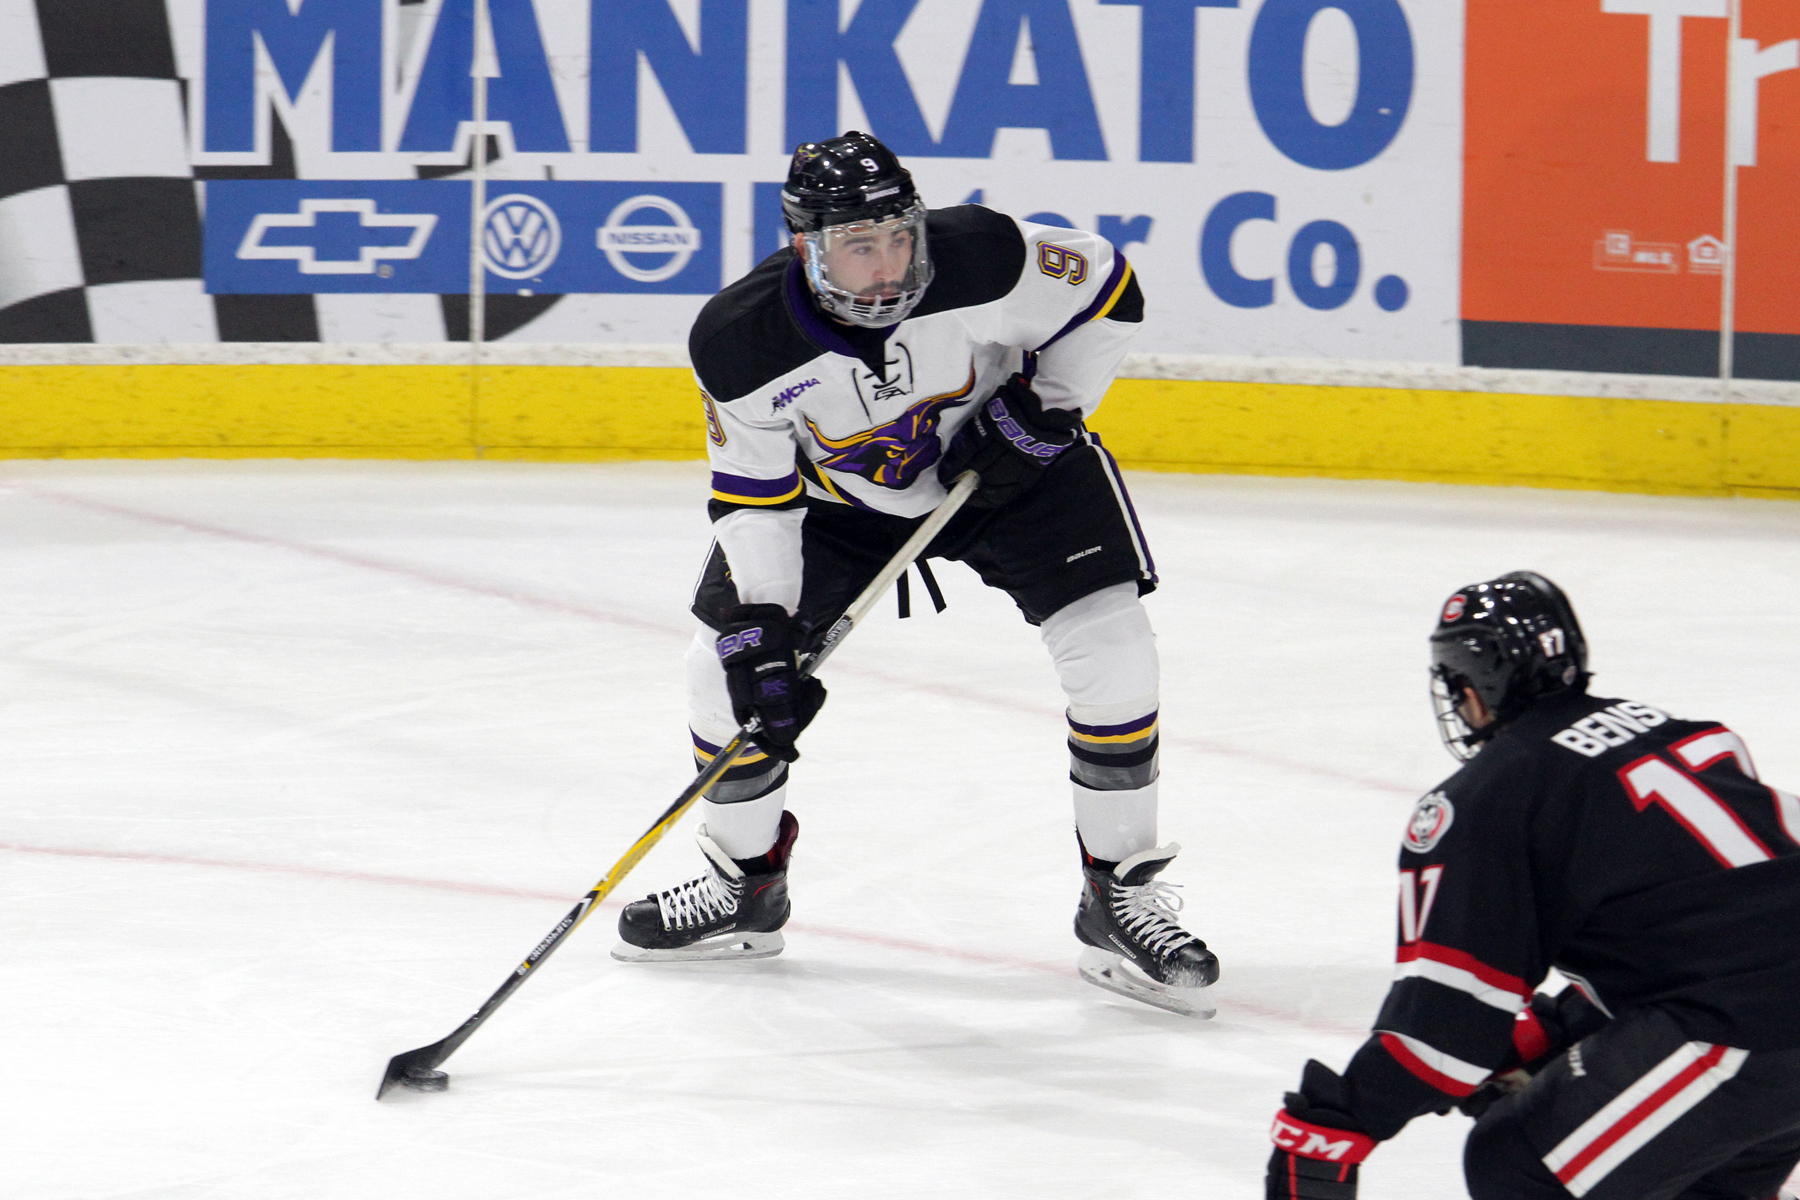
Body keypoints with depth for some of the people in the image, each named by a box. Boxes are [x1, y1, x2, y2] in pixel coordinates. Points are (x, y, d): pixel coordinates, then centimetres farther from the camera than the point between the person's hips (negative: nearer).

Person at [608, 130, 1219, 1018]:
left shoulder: (983, 260, -33)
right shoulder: (743, 343, -28)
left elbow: (1107, 291, -14)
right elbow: (752, 497, -18)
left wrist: (1045, 410, -18)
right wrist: (757, 627, -26)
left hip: (1009, 463, -1)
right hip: (843, 493, 1)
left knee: (1111, 649, -17)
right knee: (729, 662, -5)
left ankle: (1120, 900, 0)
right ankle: (745, 886, 21)